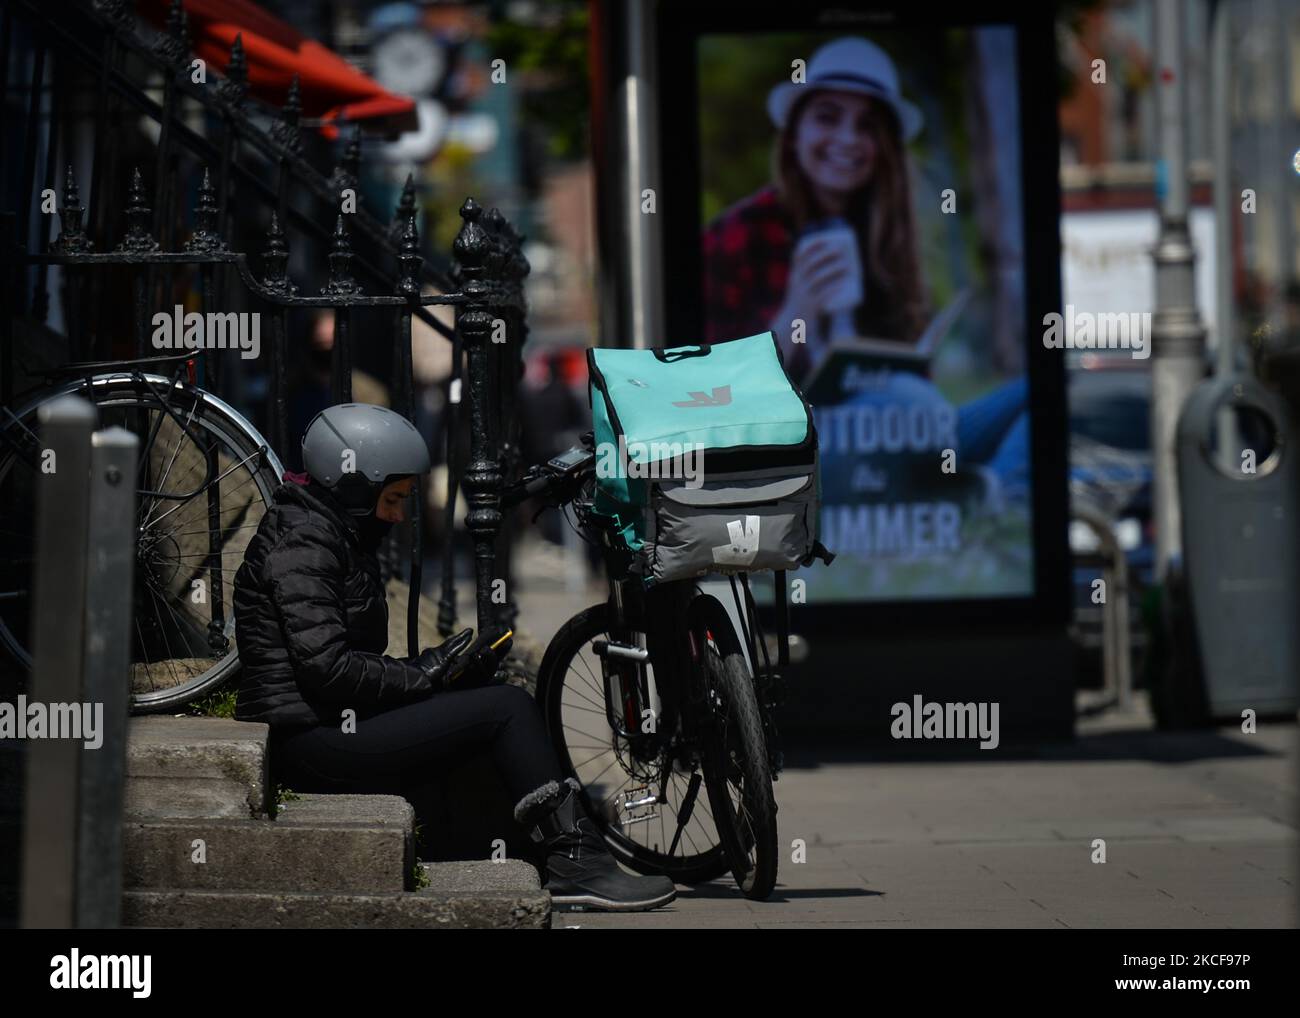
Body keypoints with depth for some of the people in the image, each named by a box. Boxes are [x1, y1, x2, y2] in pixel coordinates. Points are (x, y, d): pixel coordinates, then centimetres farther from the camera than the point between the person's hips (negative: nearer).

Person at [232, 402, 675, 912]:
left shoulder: (336, 536, 20)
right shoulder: (302, 542, -12)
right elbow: (325, 666, -22)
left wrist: (431, 669, 3)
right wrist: (423, 674, -12)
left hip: (327, 724, 10)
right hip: (312, 742, -10)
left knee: (502, 699, 5)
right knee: (507, 708, -12)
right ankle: (577, 864, -9)